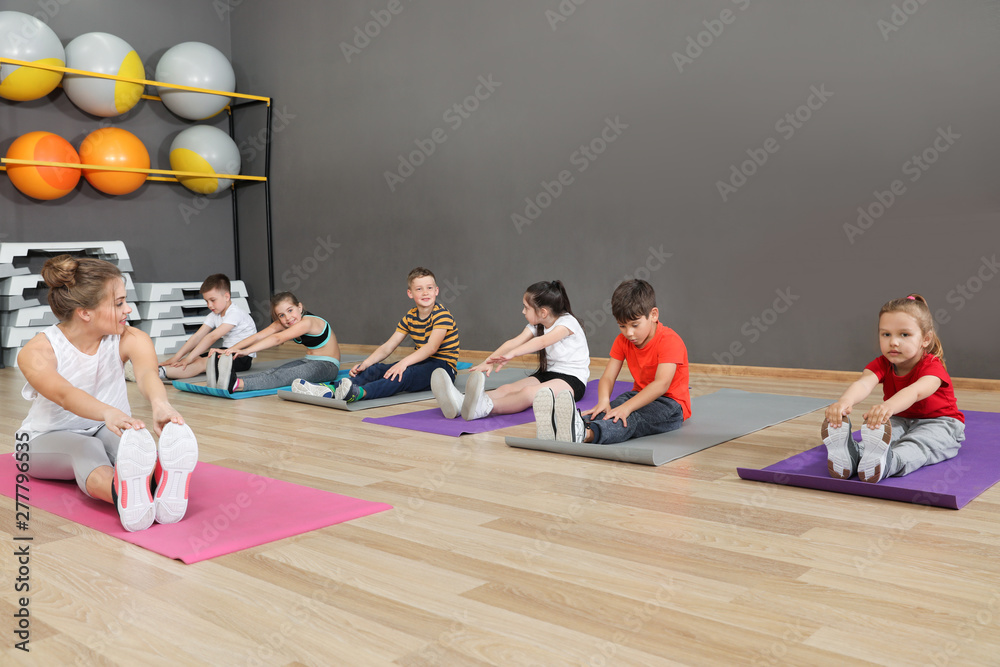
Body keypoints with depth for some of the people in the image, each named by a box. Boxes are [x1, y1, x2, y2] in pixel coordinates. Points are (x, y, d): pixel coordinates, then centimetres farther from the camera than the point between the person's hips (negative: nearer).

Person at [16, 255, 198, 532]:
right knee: (86, 449, -37)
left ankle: (164, 482, -68)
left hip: (107, 429, 2)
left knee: (132, 437, -34)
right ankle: (123, 497, -71)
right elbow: (63, 393, -41)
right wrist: (108, 413, -63)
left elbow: (146, 372, -36)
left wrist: (160, 404, -60)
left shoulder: (131, 339, -13)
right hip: (47, 439, -2)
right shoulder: (36, 353, -20)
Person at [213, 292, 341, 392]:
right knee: (274, 372, -24)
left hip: (328, 366, -7)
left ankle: (237, 385, -56)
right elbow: (258, 336, -11)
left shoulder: (307, 322, -23)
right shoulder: (281, 323, 3)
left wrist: (247, 351, -44)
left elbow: (277, 339, -35)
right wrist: (229, 350, -25)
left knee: (286, 375, -33)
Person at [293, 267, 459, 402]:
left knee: (404, 374, -37)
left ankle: (359, 393, -62)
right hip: (420, 363, 7)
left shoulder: (442, 315, -12)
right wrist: (365, 364, -12)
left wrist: (404, 362, -42)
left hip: (442, 366, -7)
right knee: (376, 369, -16)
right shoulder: (410, 317, 10)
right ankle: (330, 390, -36)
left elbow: (432, 347, -27)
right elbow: (387, 347, 5)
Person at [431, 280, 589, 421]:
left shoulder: (567, 322, -13)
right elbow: (513, 343, -7)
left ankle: (483, 407, -65)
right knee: (506, 389, -22)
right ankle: (461, 403, -48)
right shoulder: (536, 325, 10)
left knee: (528, 393, -36)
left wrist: (512, 354, -46)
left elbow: (542, 341, -32)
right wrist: (491, 361, -26)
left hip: (572, 380, -7)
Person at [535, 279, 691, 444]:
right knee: (606, 410, -26)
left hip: (671, 403, -6)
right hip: (640, 396, 6)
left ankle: (586, 433, -68)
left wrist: (626, 407, -41)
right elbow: (607, 377, -4)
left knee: (633, 417, -37)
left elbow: (662, 384, -30)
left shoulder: (669, 341, -17)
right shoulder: (623, 340, 5)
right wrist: (603, 401, -28)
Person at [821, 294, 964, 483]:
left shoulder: (932, 367, -22)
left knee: (918, 444, -38)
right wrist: (845, 401, -58)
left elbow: (915, 391, -45)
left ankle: (888, 463, -67)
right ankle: (852, 455, -59)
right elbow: (864, 383, -32)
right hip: (899, 421, 4)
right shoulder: (881, 365, -8)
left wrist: (888, 407, -69)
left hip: (938, 423, -4)